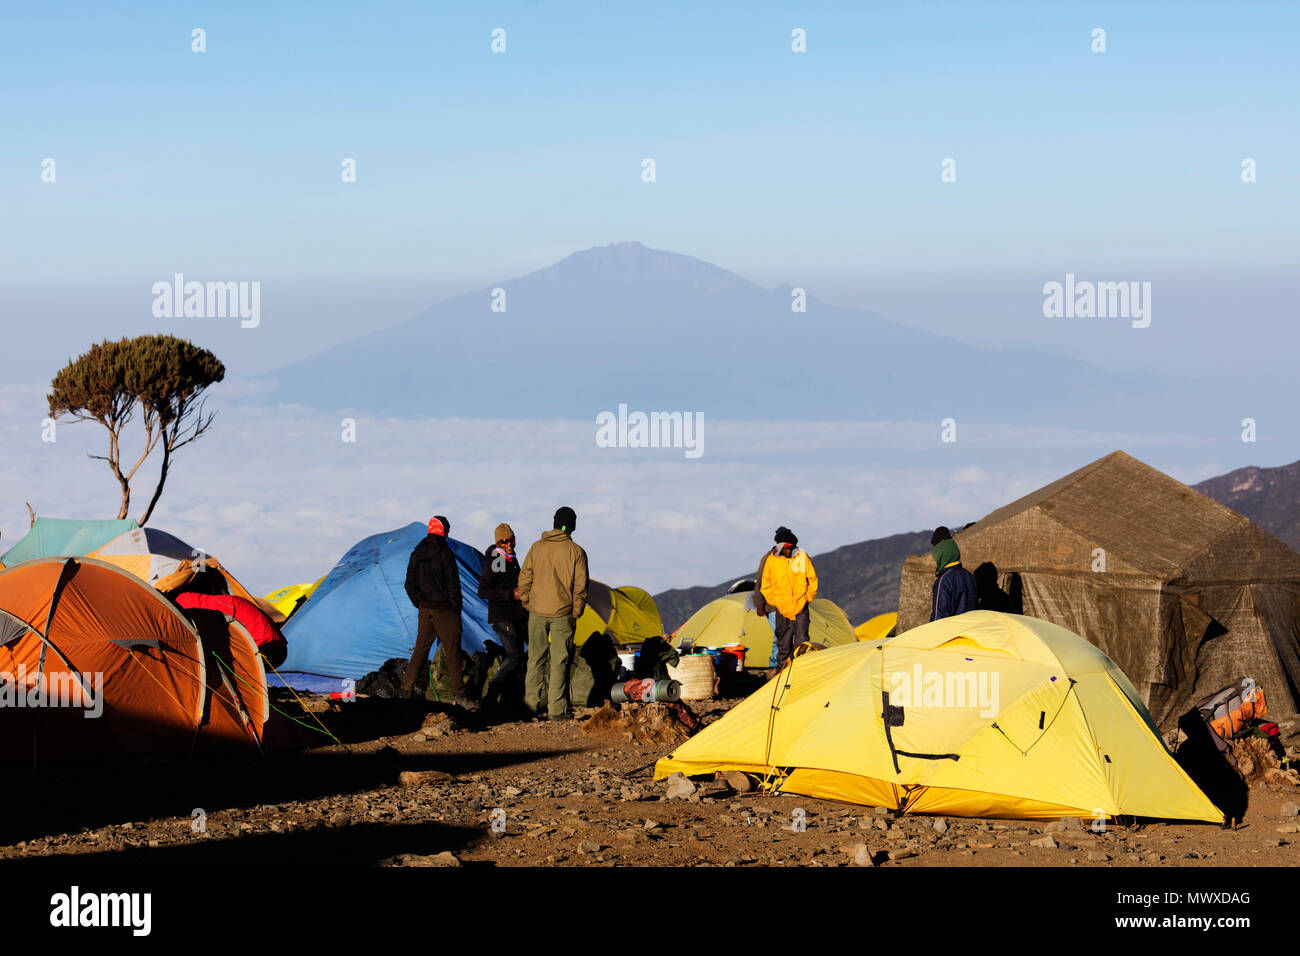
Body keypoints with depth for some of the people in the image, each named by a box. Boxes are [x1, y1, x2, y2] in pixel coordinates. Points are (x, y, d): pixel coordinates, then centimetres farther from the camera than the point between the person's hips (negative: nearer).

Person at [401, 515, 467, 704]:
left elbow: (410, 584, 10)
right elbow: (453, 584, -13)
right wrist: (456, 610, -5)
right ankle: (458, 695, 2)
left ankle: (405, 690, 12)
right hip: (444, 609, -6)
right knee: (452, 651, 0)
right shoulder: (445, 553, -14)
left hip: (425, 609, 6)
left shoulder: (417, 553, 6)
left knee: (421, 648, 14)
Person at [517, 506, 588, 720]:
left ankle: (531, 704, 13)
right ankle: (556, 709, 0)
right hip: (563, 614, -2)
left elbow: (525, 578, 3)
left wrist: (527, 604, 14)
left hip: (537, 612, 2)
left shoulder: (537, 547, 2)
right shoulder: (576, 552, -4)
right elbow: (580, 586, -4)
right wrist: (576, 613, 6)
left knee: (536, 658, 12)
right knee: (559, 661, 1)